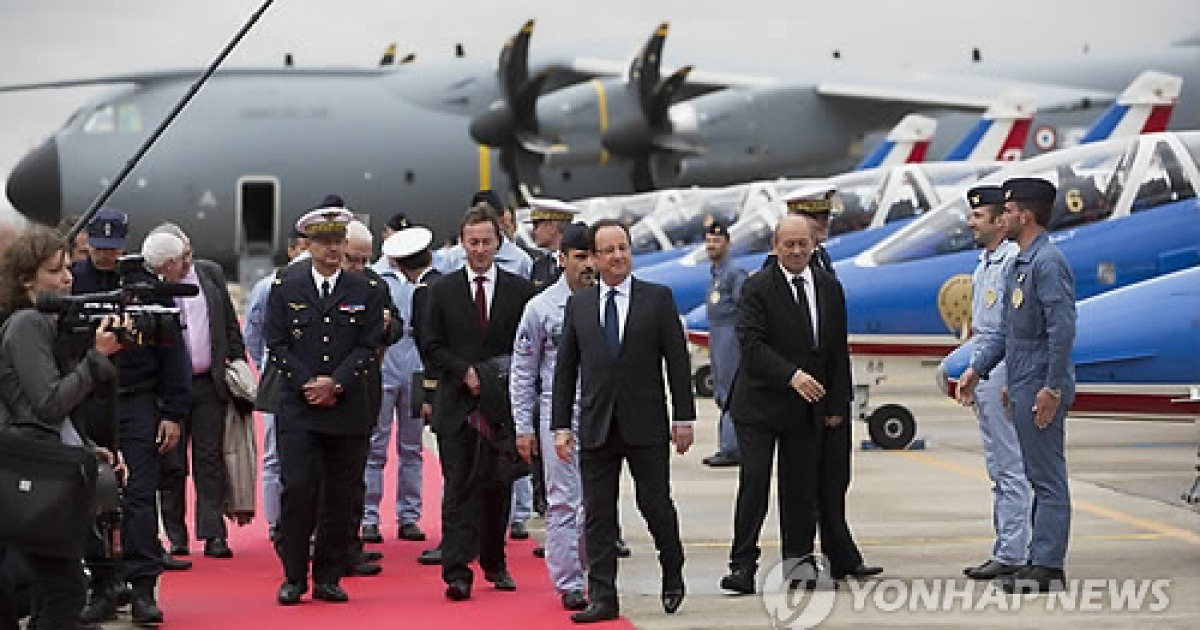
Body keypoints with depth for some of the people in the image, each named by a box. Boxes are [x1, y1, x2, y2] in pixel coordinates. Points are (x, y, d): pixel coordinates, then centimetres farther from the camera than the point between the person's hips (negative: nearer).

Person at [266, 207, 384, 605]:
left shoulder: (365, 291, 7)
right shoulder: (285, 287, 7)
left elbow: (368, 347, 3)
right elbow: (277, 344, 3)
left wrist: (335, 384, -10)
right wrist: (306, 385, -8)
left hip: (348, 408, 1)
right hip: (297, 409, -1)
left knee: (341, 498, 2)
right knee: (297, 490, -9)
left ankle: (328, 578, 11)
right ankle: (294, 578, 2)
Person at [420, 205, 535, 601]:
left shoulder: (520, 290, 6)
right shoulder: (443, 290, 6)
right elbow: (431, 346, 3)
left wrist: (504, 376, -7)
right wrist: (466, 373, -10)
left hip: (502, 405, 1)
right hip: (457, 404, -1)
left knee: (498, 487, 9)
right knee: (459, 487, -7)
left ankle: (494, 564, 24)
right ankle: (457, 573, -12)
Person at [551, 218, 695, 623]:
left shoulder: (658, 298, 2)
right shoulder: (578, 305, 8)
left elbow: (677, 360, 0)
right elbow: (565, 368, 9)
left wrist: (684, 418, -4)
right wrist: (561, 425, 4)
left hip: (646, 424, -2)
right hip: (596, 426, 2)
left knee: (655, 504, 3)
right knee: (598, 513, 2)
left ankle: (673, 577, 27)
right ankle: (602, 598, 6)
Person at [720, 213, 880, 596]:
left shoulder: (830, 289, 9)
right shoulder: (758, 288, -6)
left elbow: (838, 352, 11)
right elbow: (751, 344, -16)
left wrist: (836, 406, 6)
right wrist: (792, 375, -28)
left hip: (807, 407, 4)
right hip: (760, 407, -4)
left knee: (802, 490, 6)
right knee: (754, 486, -7)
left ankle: (799, 562, 13)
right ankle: (743, 566, -3)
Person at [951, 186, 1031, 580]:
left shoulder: (1013, 260, -13)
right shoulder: (983, 264, 17)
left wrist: (1011, 381, -22)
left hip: (1003, 370, -10)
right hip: (983, 373, 10)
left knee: (1011, 469, -7)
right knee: (998, 470, 13)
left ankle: (1011, 555, -5)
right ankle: (1003, 551, 18)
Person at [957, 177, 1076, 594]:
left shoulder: (1048, 263, -16)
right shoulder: (1019, 264, 16)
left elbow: (1063, 329, -22)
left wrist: (1053, 388, -22)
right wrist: (977, 369, 16)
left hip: (1041, 391, -10)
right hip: (1022, 388, 10)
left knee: (1047, 477, -6)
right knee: (1039, 477, 13)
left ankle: (1047, 568, -3)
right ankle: (1040, 562, 19)